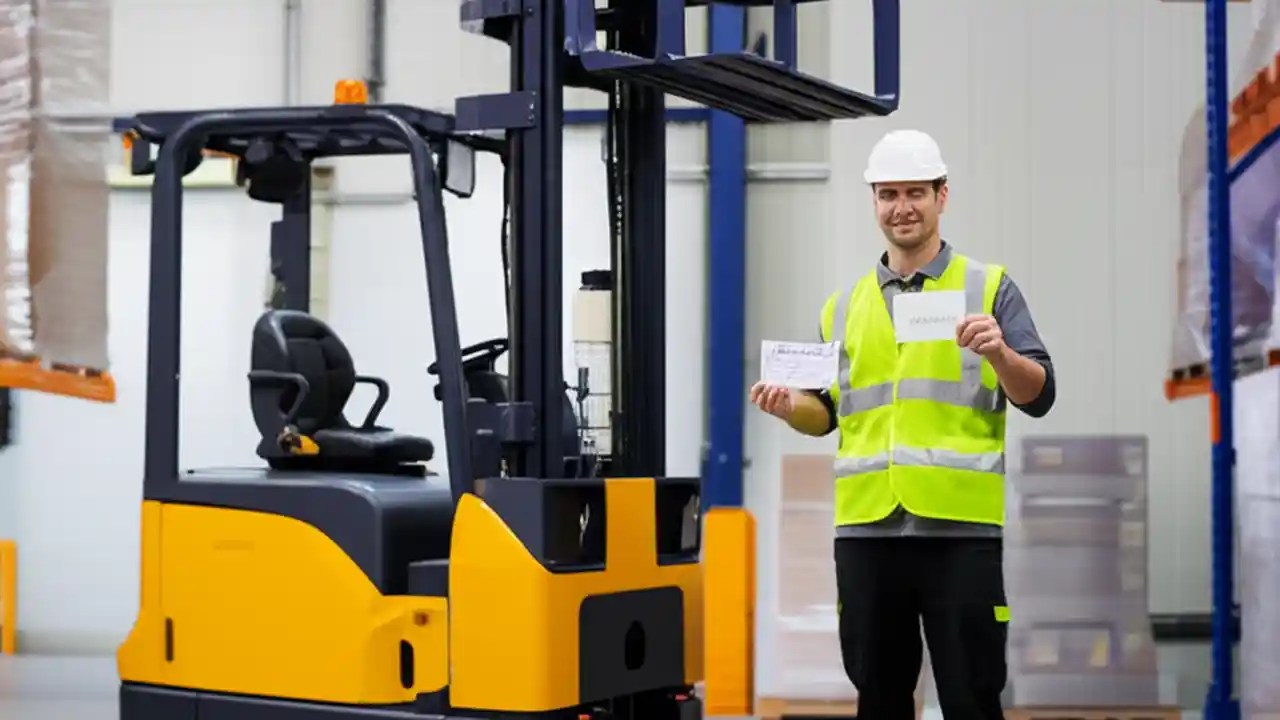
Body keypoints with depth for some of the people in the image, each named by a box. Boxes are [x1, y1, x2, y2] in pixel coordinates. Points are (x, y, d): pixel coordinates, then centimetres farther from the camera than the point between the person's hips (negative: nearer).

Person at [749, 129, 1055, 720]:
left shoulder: (988, 288, 5)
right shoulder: (845, 305, 16)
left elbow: (1037, 396, -2)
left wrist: (999, 353, -21)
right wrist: (788, 406, -1)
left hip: (960, 527, -4)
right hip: (866, 527, 4)